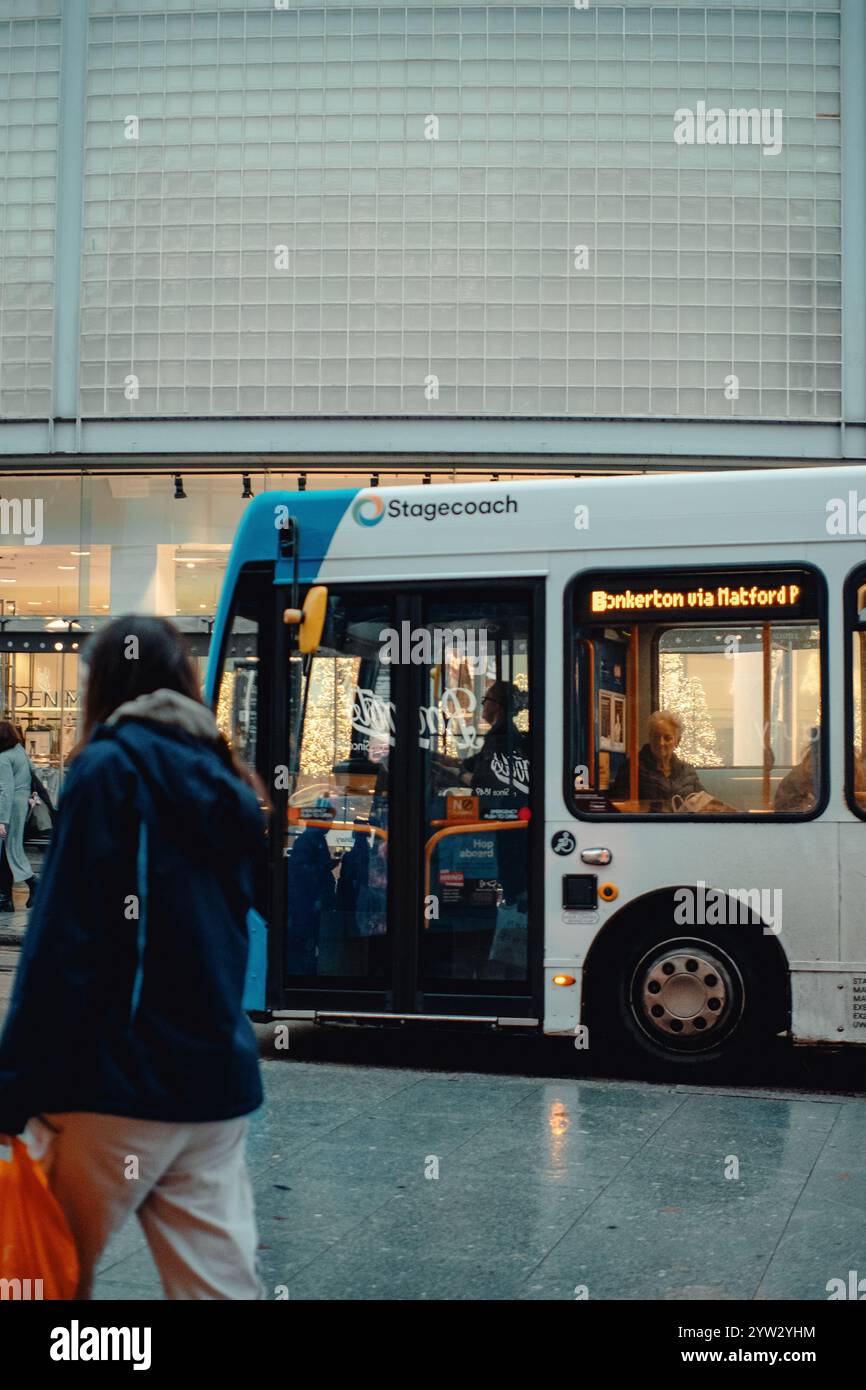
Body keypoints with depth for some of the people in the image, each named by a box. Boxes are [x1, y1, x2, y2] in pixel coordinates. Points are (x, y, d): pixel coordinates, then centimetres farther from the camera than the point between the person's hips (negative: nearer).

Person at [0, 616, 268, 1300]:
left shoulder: (110, 766, -6)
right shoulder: (227, 785, 15)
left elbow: (64, 945, -13)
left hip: (118, 1082, -6)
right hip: (219, 1080, 6)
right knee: (220, 1284, 6)